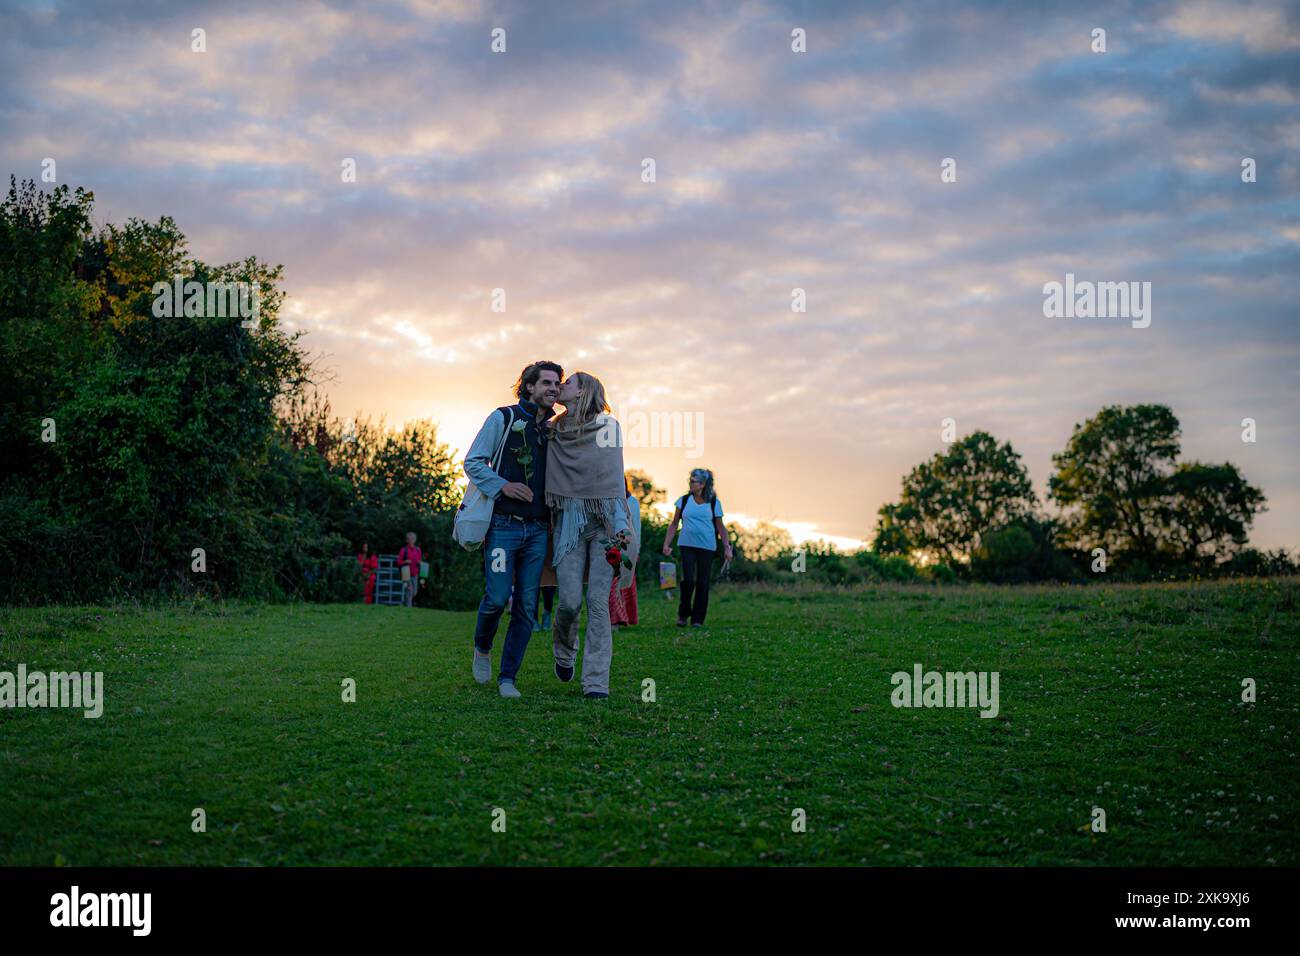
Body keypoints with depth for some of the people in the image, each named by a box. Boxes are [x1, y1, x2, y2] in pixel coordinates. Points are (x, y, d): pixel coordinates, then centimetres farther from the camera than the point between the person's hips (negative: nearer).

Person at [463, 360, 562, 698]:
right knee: (497, 597, -11)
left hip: (537, 530, 5)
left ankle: (507, 677, 9)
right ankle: (482, 648, 19)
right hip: (504, 526, -5)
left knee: (526, 607, 1)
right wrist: (502, 486, -17)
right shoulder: (503, 418, 1)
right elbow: (472, 462, -2)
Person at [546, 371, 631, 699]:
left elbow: (615, 478, 4)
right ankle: (564, 649, 26)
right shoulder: (552, 432, 11)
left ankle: (596, 681, -3)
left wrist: (621, 523, -2)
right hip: (568, 521, 1)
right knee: (570, 601, -7)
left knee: (598, 601, -6)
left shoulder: (608, 426, 5)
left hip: (602, 520, -1)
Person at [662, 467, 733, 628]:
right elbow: (674, 524, 10)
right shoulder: (684, 500, 5)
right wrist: (666, 544, 3)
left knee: (703, 582, 1)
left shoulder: (714, 503, 3)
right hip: (687, 545, 0)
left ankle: (698, 619, 12)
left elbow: (720, 527, 8)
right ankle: (683, 613, 7)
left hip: (707, 547, 0)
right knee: (688, 579, -13)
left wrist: (726, 547, 1)